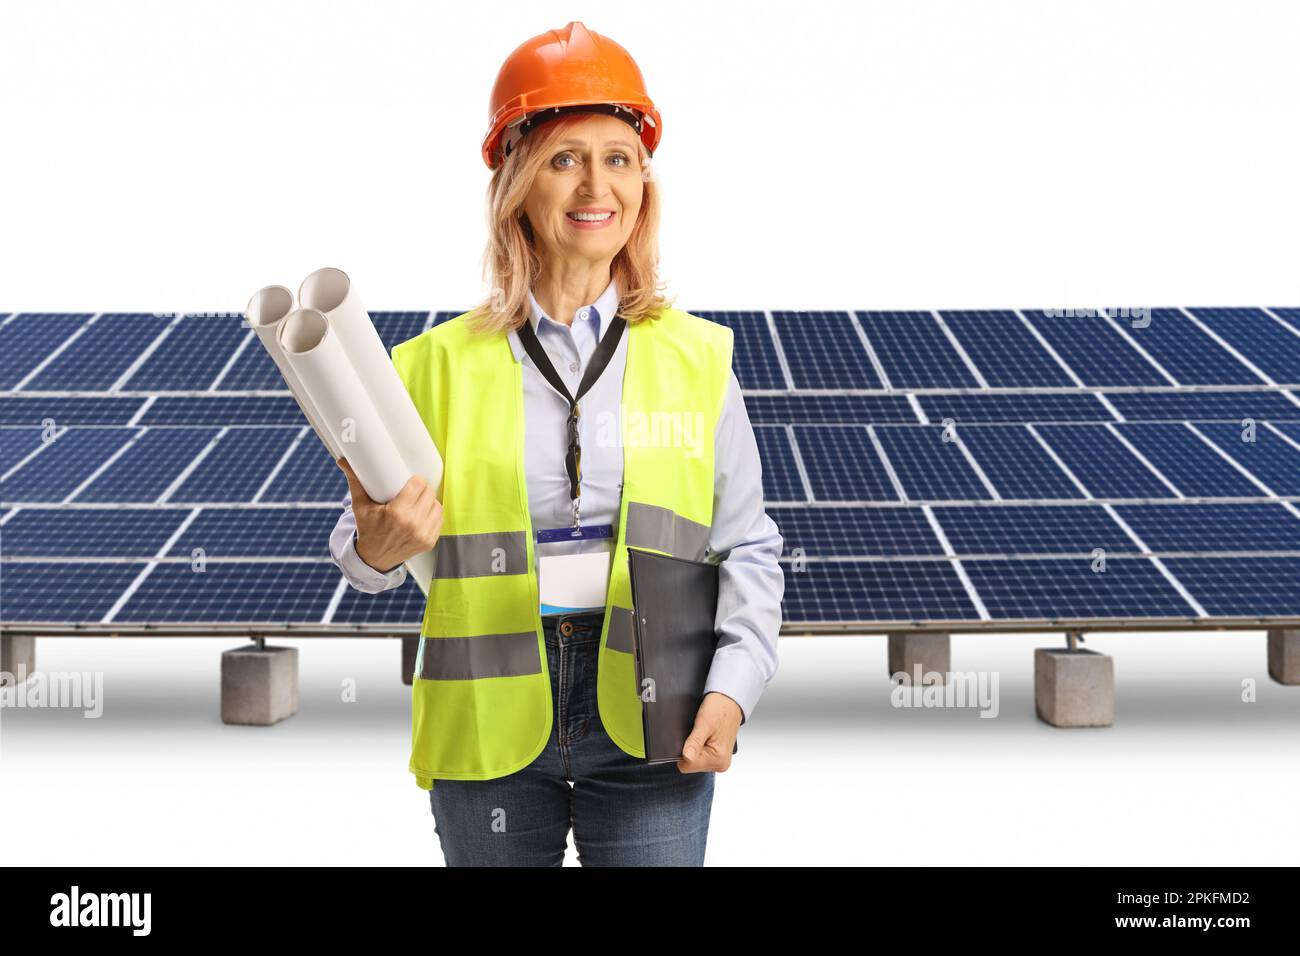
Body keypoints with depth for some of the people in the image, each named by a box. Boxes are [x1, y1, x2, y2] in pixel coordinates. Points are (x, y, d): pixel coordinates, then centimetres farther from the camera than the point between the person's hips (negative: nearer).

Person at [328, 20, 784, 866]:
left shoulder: (697, 358, 4)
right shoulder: (440, 364, 2)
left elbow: (748, 550, 6)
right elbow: (367, 545, 6)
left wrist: (734, 686, -7)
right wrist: (378, 548, -17)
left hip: (647, 716, 0)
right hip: (489, 723, 0)